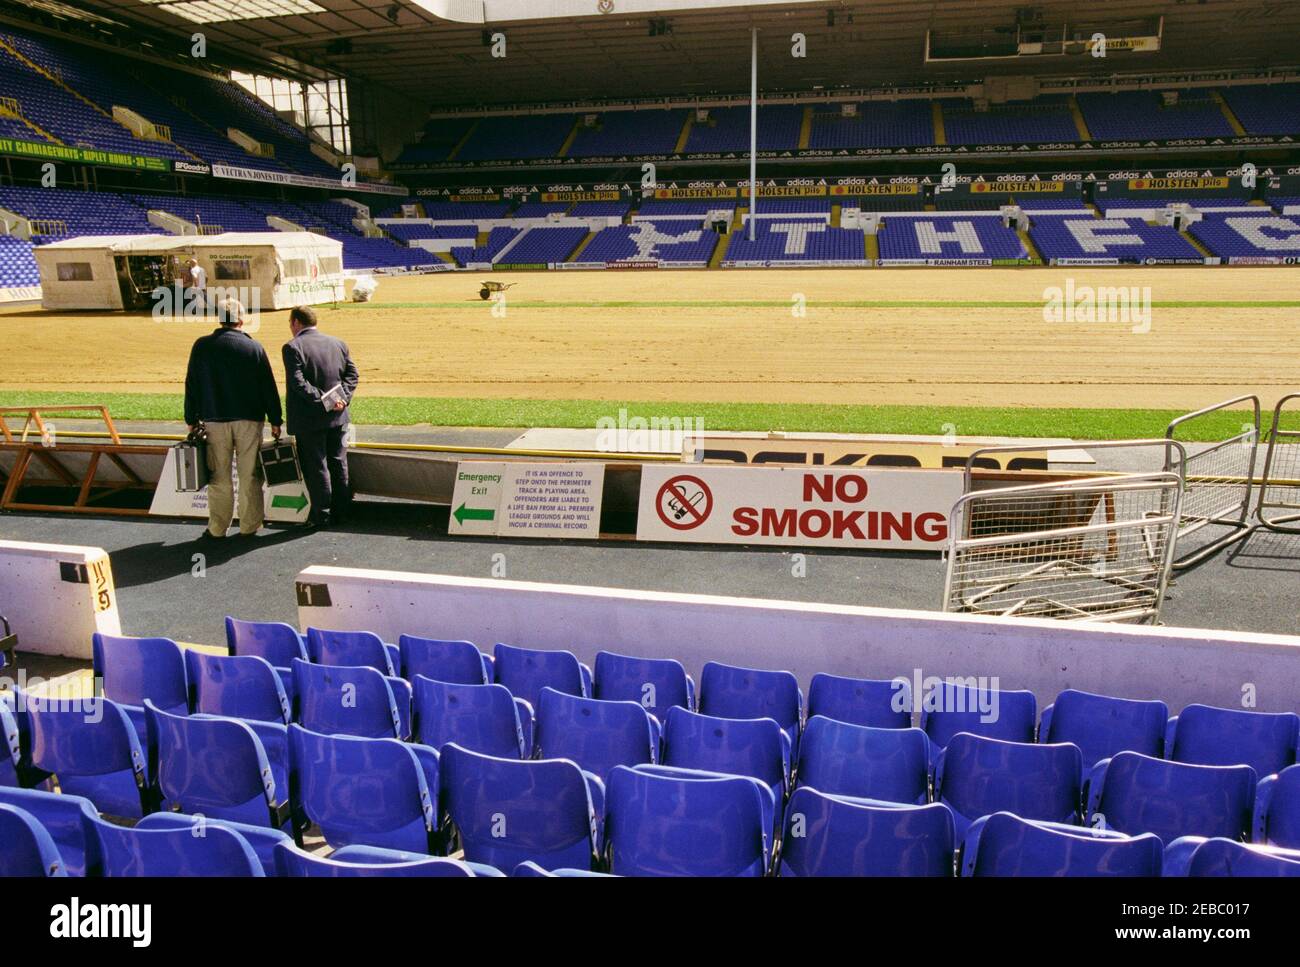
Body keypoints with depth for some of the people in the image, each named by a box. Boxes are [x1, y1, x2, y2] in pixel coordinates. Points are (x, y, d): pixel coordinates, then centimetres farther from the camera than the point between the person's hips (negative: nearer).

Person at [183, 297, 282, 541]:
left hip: (215, 420, 1)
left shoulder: (202, 346, 0)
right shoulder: (254, 347, -2)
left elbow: (191, 385, 3)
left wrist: (191, 420, 10)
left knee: (219, 478, 6)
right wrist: (275, 420, 5)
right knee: (249, 476, 6)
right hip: (249, 420, -1)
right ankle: (249, 527, 10)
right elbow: (268, 387, -1)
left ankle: (217, 529, 10)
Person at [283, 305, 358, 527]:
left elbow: (298, 382, -19)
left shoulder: (293, 347, -10)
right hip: (338, 417, 5)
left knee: (316, 467, 3)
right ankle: (340, 512, 20)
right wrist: (343, 398, -5)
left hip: (309, 419, -5)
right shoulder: (338, 343, 8)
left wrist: (322, 400, -19)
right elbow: (352, 373, 4)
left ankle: (320, 515, 8)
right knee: (338, 464, 13)